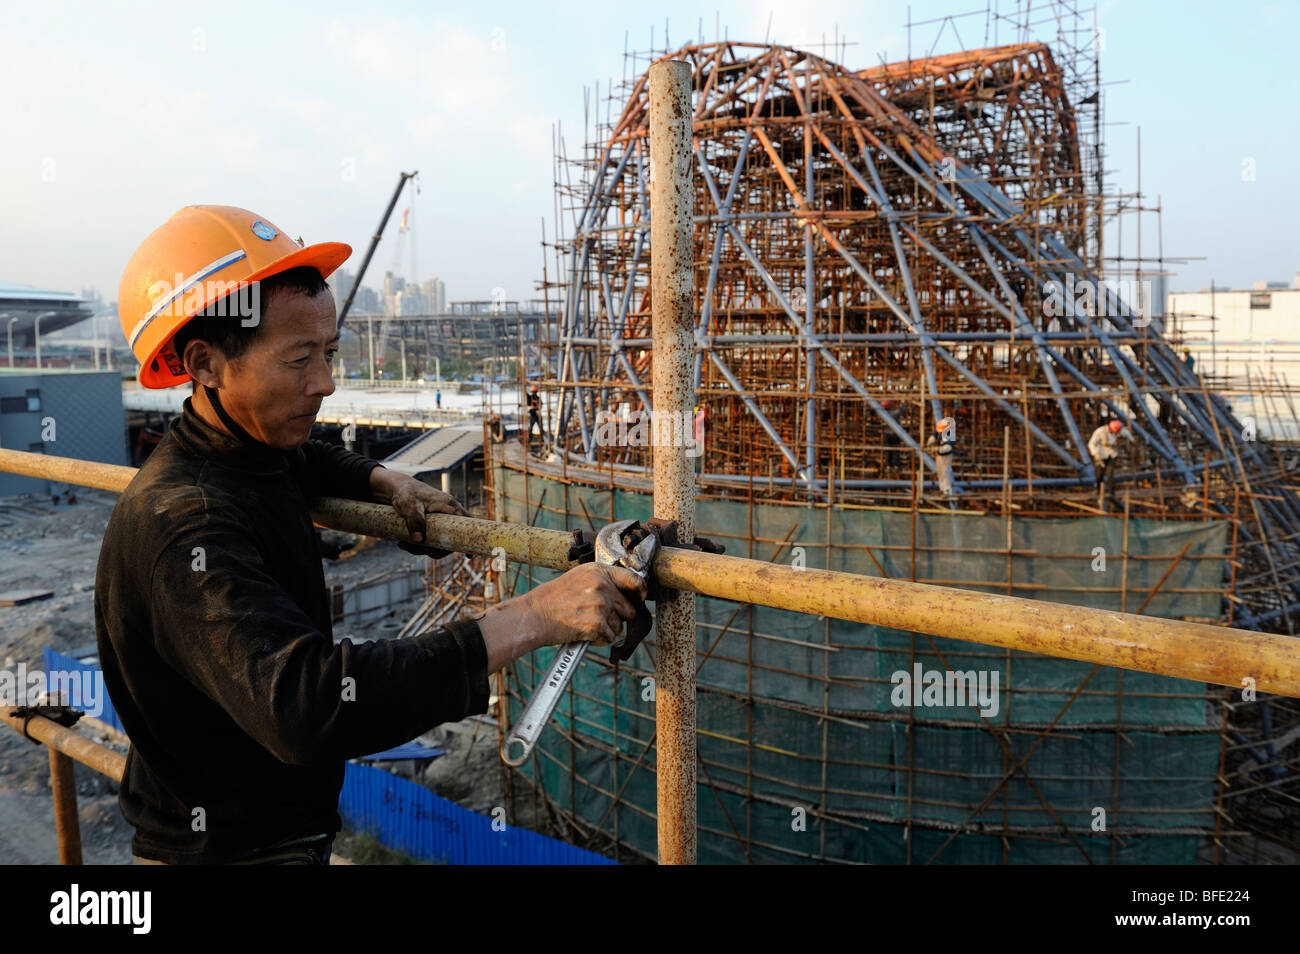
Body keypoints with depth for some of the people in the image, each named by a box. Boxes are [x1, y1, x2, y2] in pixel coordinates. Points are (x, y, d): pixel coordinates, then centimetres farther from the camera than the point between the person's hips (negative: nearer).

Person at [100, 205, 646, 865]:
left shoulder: (251, 448, -1)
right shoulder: (181, 525, -31)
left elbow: (302, 459, 23)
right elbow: (306, 706, -43)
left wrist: (385, 482, 2)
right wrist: (531, 618, -45)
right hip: (227, 848, -9)